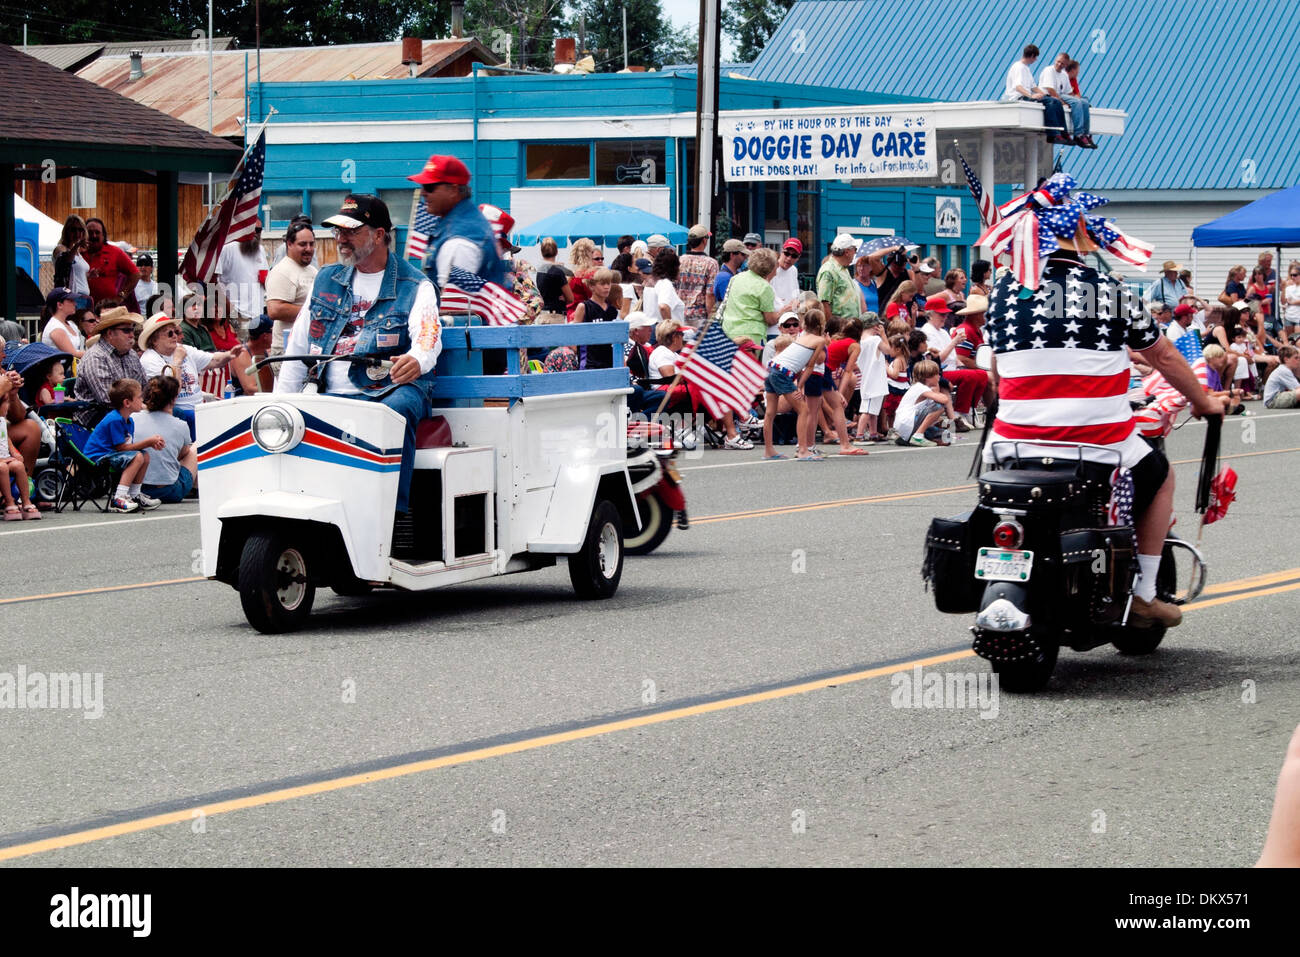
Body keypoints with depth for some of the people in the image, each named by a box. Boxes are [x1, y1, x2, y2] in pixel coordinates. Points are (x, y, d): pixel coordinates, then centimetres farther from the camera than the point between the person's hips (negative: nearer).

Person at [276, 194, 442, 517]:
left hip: (391, 391, -4)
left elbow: (428, 338, -12)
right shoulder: (325, 280, 21)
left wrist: (416, 360, -37)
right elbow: (297, 347, 22)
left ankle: (395, 517, -38)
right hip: (332, 395, 4)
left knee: (395, 412, -38)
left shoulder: (415, 287, 7)